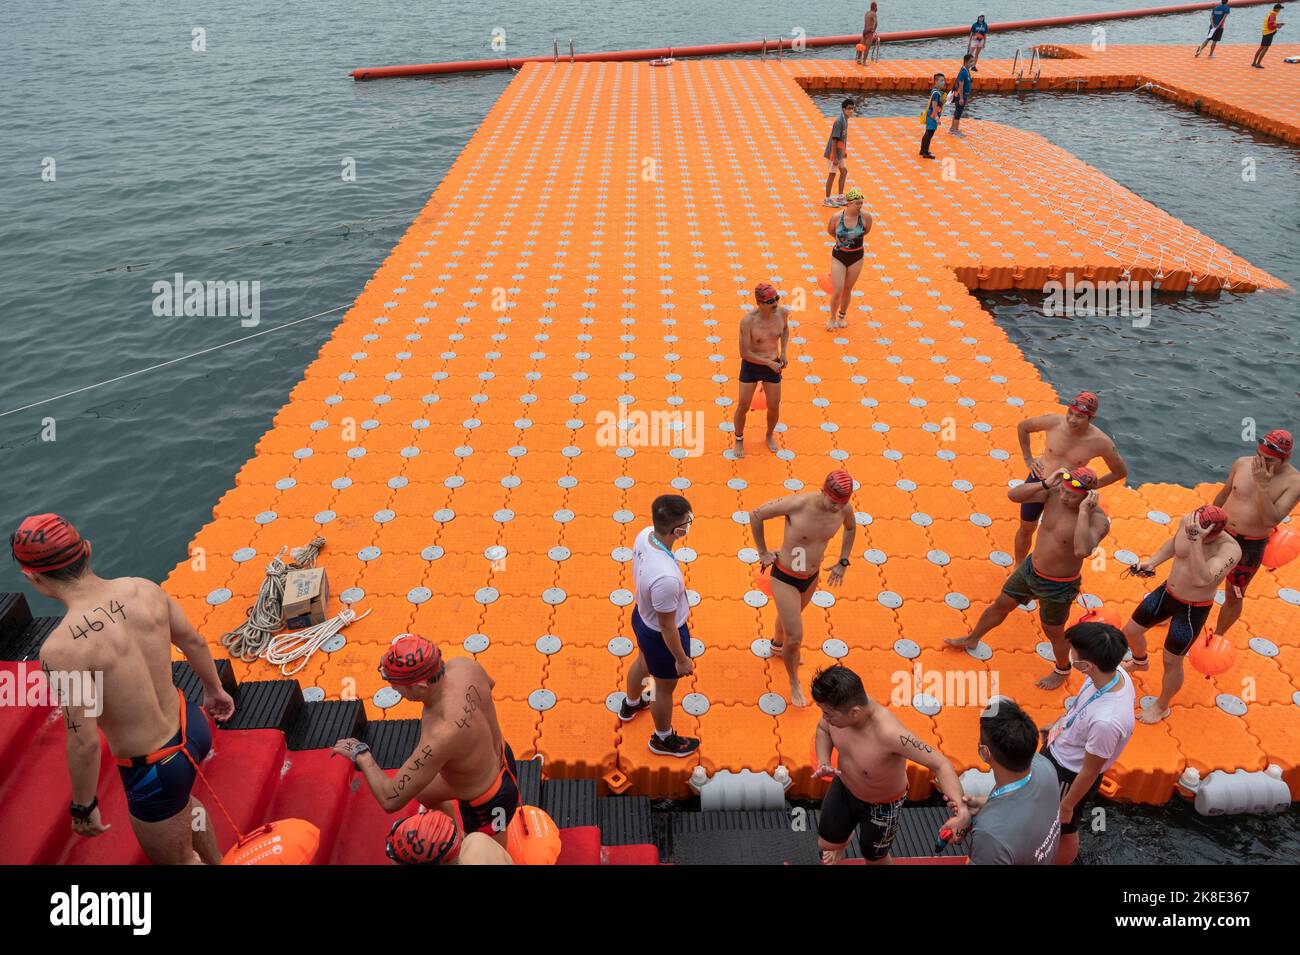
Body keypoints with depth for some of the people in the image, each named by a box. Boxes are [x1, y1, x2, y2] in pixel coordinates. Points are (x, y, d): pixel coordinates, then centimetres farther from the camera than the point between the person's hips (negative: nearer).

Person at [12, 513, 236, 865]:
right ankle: (216, 861, 64)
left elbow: (83, 742, -23)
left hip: (155, 771, -7)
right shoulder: (144, 589, -12)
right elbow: (194, 642, 4)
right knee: (182, 800, 40)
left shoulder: (62, 648, -29)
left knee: (178, 860, 22)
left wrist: (83, 806, -6)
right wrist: (214, 688, 22)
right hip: (191, 726, 7)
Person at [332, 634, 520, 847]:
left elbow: (391, 800, -33)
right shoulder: (464, 665, -23)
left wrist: (361, 754, -18)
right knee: (423, 793, 30)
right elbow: (488, 683, 4)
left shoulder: (441, 736, -45)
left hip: (489, 805, -8)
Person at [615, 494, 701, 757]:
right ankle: (663, 739, 51)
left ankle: (631, 704, 67)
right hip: (661, 635, -8)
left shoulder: (644, 535, -21)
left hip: (641, 614, 8)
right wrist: (682, 659, -12)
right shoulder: (666, 577, -44)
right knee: (665, 688, 22)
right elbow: (667, 626, -28)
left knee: (644, 661, 37)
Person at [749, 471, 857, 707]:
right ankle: (794, 683, 27)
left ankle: (777, 646, 63)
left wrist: (843, 562, 6)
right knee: (795, 637, 0)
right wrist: (762, 552, -11)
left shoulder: (844, 508, -17)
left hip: (812, 577, 5)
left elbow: (851, 528, 10)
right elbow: (755, 515, -19)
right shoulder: (797, 504, -33)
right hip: (785, 577, -5)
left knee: (791, 615, 32)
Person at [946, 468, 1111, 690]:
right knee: (1000, 605, 23)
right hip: (1030, 568, 5)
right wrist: (1045, 484, -28)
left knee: (1053, 632, 18)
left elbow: (1082, 550, -50)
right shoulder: (1055, 493, -17)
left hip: (1058, 587, -5)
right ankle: (972, 640, 49)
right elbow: (1013, 495, -16)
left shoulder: (1097, 520, -31)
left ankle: (1062, 670, 49)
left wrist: (1084, 510, -44)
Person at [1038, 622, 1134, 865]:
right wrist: (1056, 724, 17)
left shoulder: (1106, 720, -43)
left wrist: (1067, 805, -10)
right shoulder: (1113, 672, -22)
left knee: (1064, 828, 23)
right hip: (1057, 750, 7)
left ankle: (1060, 861, 50)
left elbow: (1089, 772, -26)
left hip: (1069, 774, -7)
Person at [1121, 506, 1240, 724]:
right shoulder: (1188, 521, -17)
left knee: (1171, 661, 9)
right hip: (1167, 591, 6)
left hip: (1193, 610, -6)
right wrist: (1152, 562, -6)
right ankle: (1140, 662, 56)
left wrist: (1196, 540, -53)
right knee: (1130, 631, 20)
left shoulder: (1230, 549, -34)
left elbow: (1201, 579, -49)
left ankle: (1162, 707, 37)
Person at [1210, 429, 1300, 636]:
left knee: (1233, 597, 12)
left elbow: (1271, 521, -26)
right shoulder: (1242, 463, -10)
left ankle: (1217, 637, 34)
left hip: (1250, 547, -3)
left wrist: (1262, 485, -33)